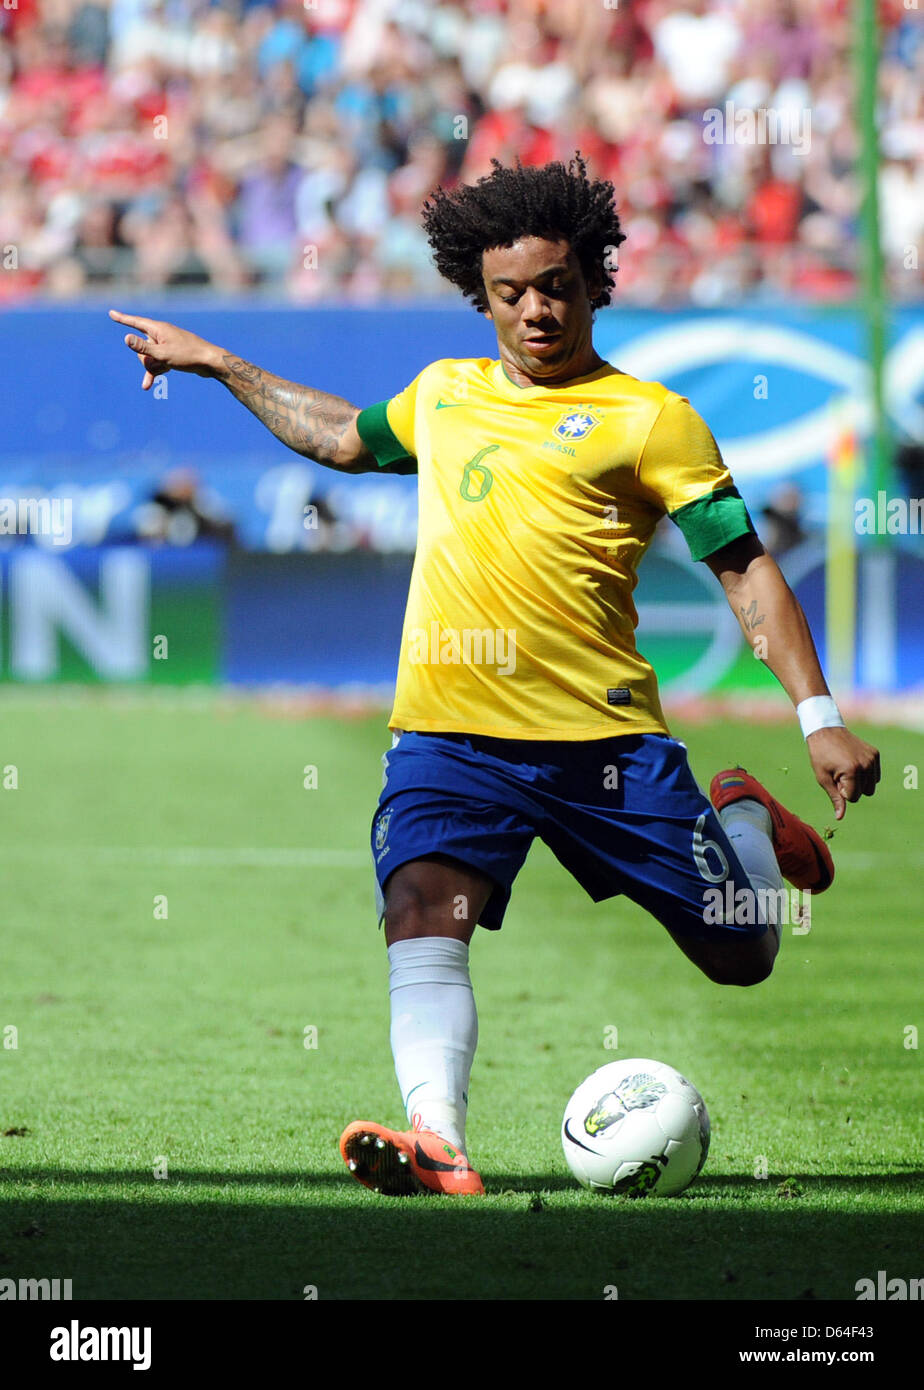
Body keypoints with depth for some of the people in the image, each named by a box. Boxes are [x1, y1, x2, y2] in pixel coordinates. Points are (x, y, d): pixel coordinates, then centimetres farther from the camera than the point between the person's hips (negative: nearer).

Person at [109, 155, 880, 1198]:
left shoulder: (648, 417, 1)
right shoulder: (444, 392, 17)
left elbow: (745, 570, -2)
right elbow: (344, 438, 38)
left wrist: (818, 717, -11)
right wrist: (217, 366, 39)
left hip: (605, 738, -3)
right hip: (449, 736, 3)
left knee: (741, 954, 6)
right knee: (424, 912, -25)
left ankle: (748, 819, 40)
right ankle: (436, 1141, -37)